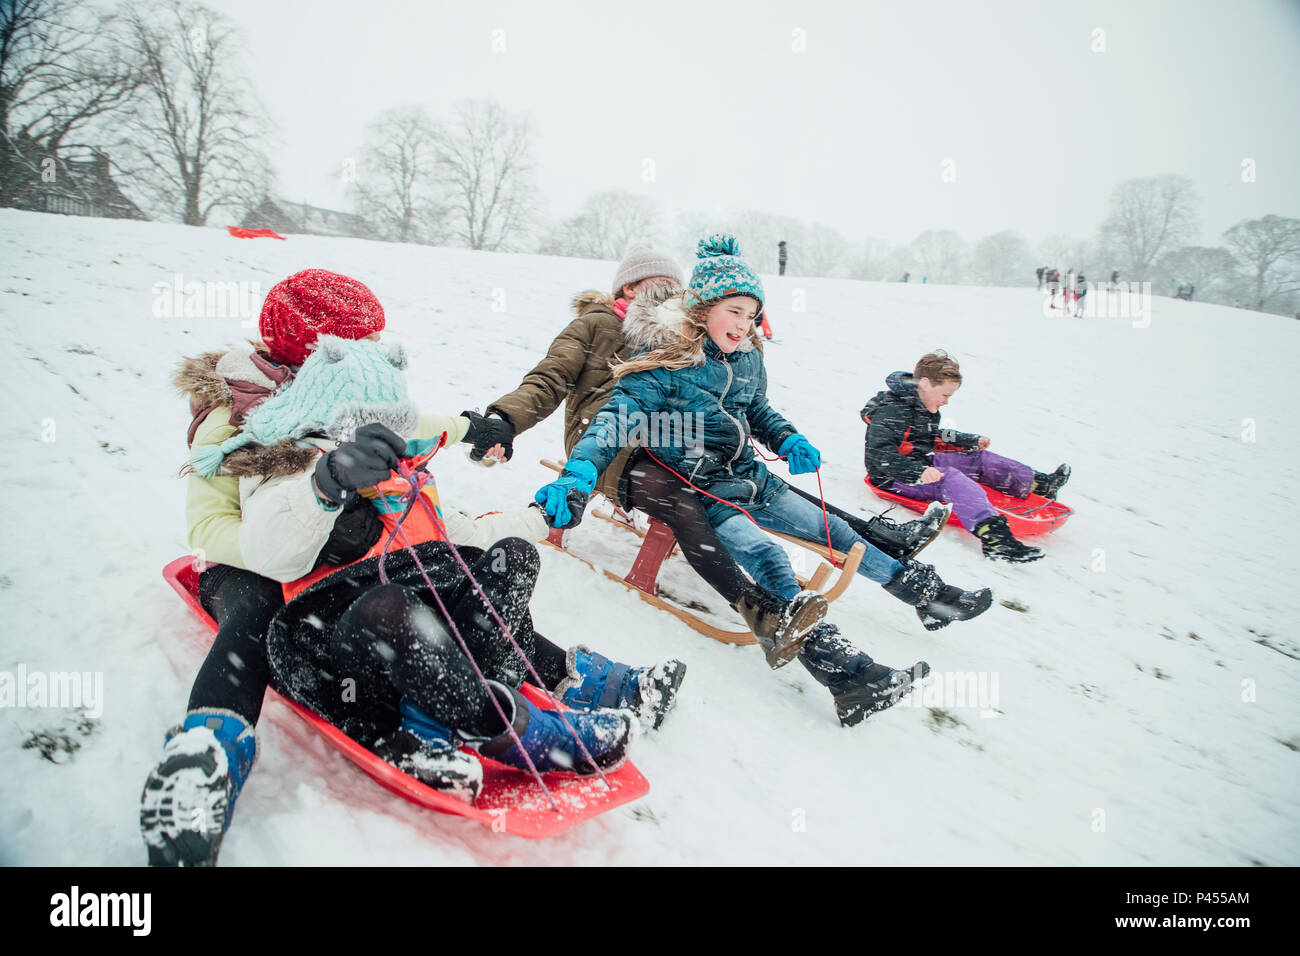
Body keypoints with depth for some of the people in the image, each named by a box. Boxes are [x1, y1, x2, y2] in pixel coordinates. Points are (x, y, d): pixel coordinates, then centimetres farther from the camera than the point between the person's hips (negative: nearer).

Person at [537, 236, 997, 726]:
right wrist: (578, 472, -43)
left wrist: (788, 440, 1)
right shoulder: (664, 362, -16)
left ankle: (927, 593, 23)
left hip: (749, 479, 8)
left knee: (833, 530, 8)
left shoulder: (747, 358, 6)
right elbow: (618, 416, -26)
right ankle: (845, 675, -41)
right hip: (694, 491, -8)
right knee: (765, 555, -29)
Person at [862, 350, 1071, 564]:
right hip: (895, 479, -11)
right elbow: (881, 455, -33)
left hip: (923, 464, 11)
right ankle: (993, 536, -53)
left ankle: (1037, 484, 15)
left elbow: (932, 435, 31)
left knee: (980, 459, 8)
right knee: (949, 478, -34)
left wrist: (972, 441, 31)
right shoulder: (891, 411, -23)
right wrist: (919, 473, -44)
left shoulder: (923, 407, 11)